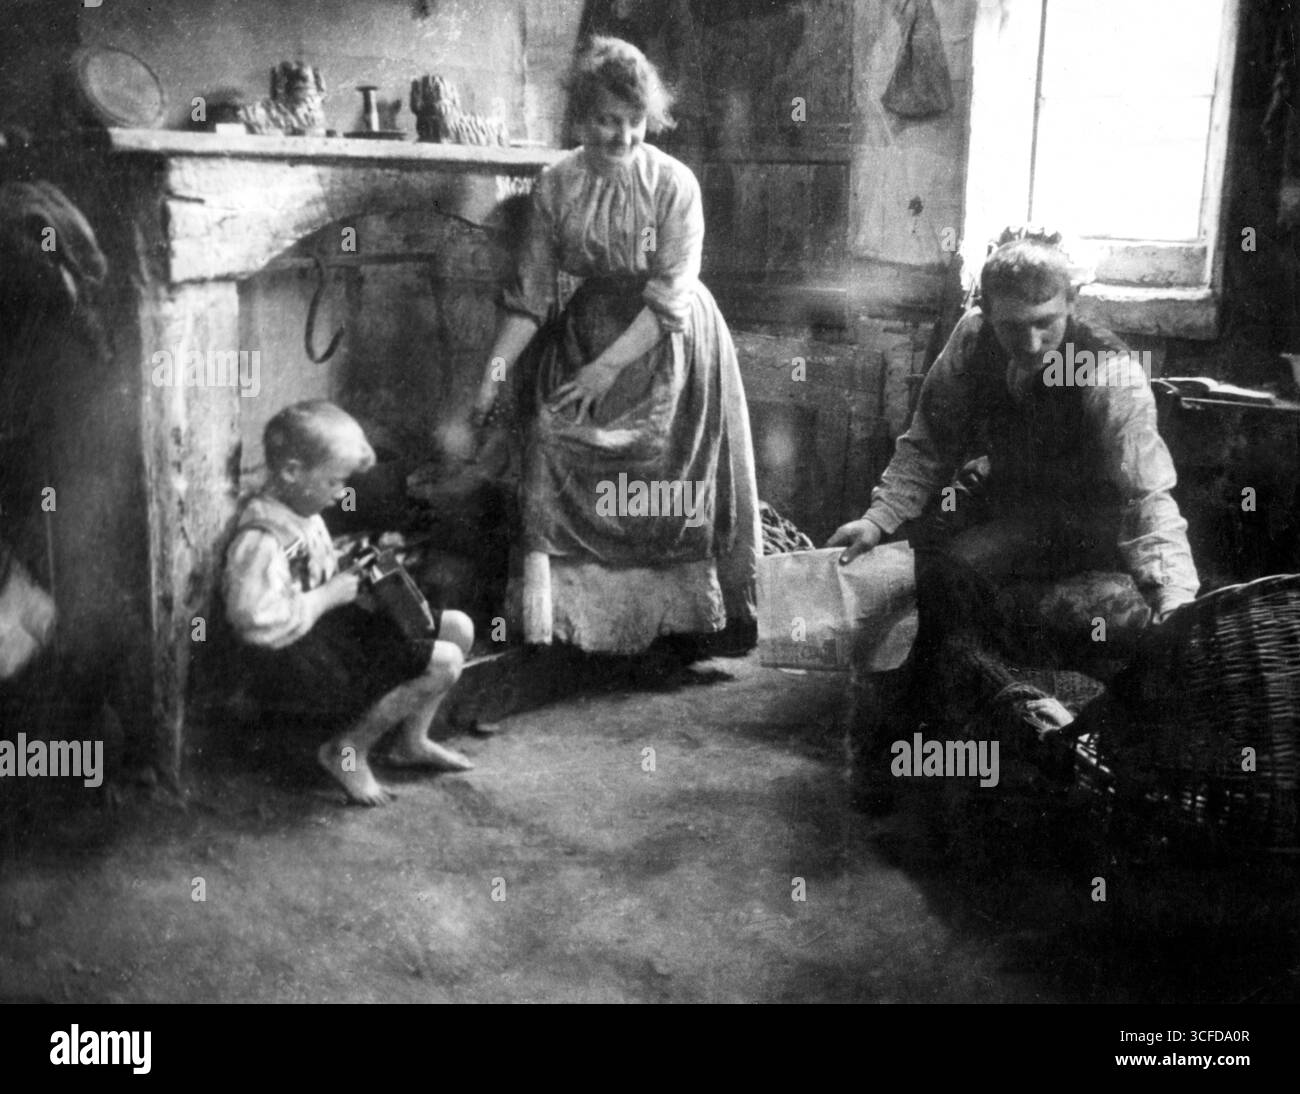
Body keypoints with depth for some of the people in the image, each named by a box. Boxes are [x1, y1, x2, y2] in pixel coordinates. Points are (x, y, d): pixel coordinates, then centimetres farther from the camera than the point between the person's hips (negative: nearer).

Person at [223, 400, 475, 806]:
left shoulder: (302, 509, 6)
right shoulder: (260, 538, -25)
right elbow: (259, 622, -33)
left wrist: (350, 569, 4)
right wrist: (331, 594, -23)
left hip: (331, 622, 10)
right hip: (299, 660, -10)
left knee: (458, 627, 4)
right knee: (444, 663, -18)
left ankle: (412, 742, 17)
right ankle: (348, 751, -2)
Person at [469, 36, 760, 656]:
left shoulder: (673, 184, -14)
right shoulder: (555, 186, -5)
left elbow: (670, 298, -17)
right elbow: (529, 295, -3)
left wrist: (608, 367, -21)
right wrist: (493, 376, -9)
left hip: (668, 345, -3)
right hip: (589, 335, 3)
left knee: (682, 477, 1)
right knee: (551, 448, -9)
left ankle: (727, 615, 14)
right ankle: (548, 619, -2)